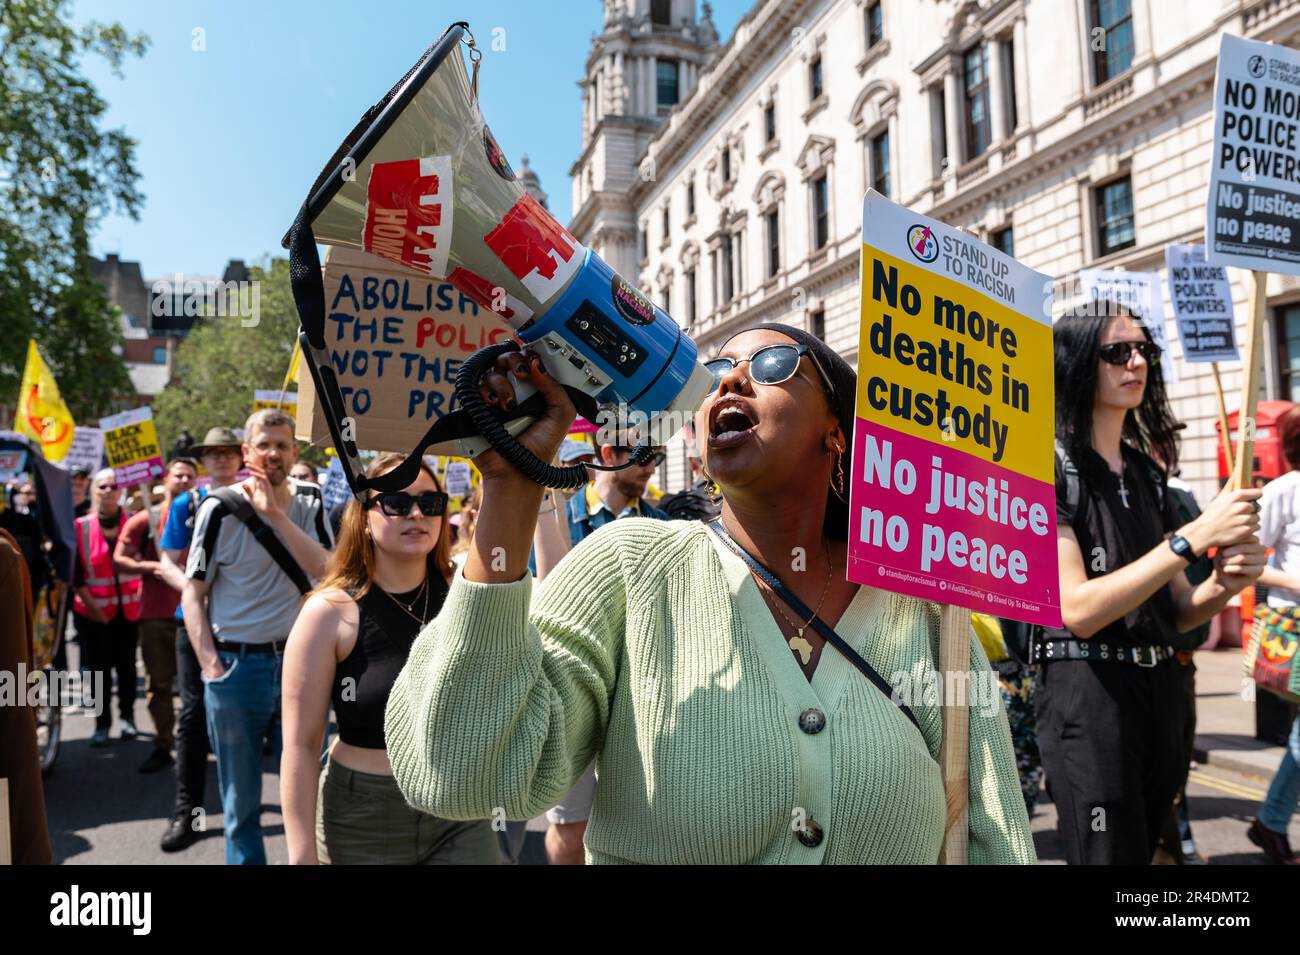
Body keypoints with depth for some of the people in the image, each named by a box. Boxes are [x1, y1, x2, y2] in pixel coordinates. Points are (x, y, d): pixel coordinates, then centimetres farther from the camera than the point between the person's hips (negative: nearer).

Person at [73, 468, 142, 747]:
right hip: (93, 611, 0)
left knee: (126, 664, 10)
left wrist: (142, 593, -12)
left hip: (128, 608, 0)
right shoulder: (80, 527, -3)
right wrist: (91, 605, -9)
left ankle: (127, 715, 27)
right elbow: (75, 573, -2)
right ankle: (102, 722, 18)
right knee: (98, 667, 5)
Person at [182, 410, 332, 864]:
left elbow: (324, 571, -11)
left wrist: (275, 513, -17)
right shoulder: (221, 508, -5)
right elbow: (192, 593, -2)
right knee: (241, 797, 12)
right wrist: (210, 664, -10)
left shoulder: (310, 502, 3)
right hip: (236, 664, -2)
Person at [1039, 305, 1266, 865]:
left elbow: (1176, 611, 13)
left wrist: (1224, 585, -9)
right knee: (1111, 855, 1)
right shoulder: (1046, 466, -11)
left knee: (1146, 845, 20)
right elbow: (1077, 609, -20)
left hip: (1160, 687, 7)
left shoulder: (1148, 471, 10)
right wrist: (1194, 537, -20)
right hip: (1087, 691, -7)